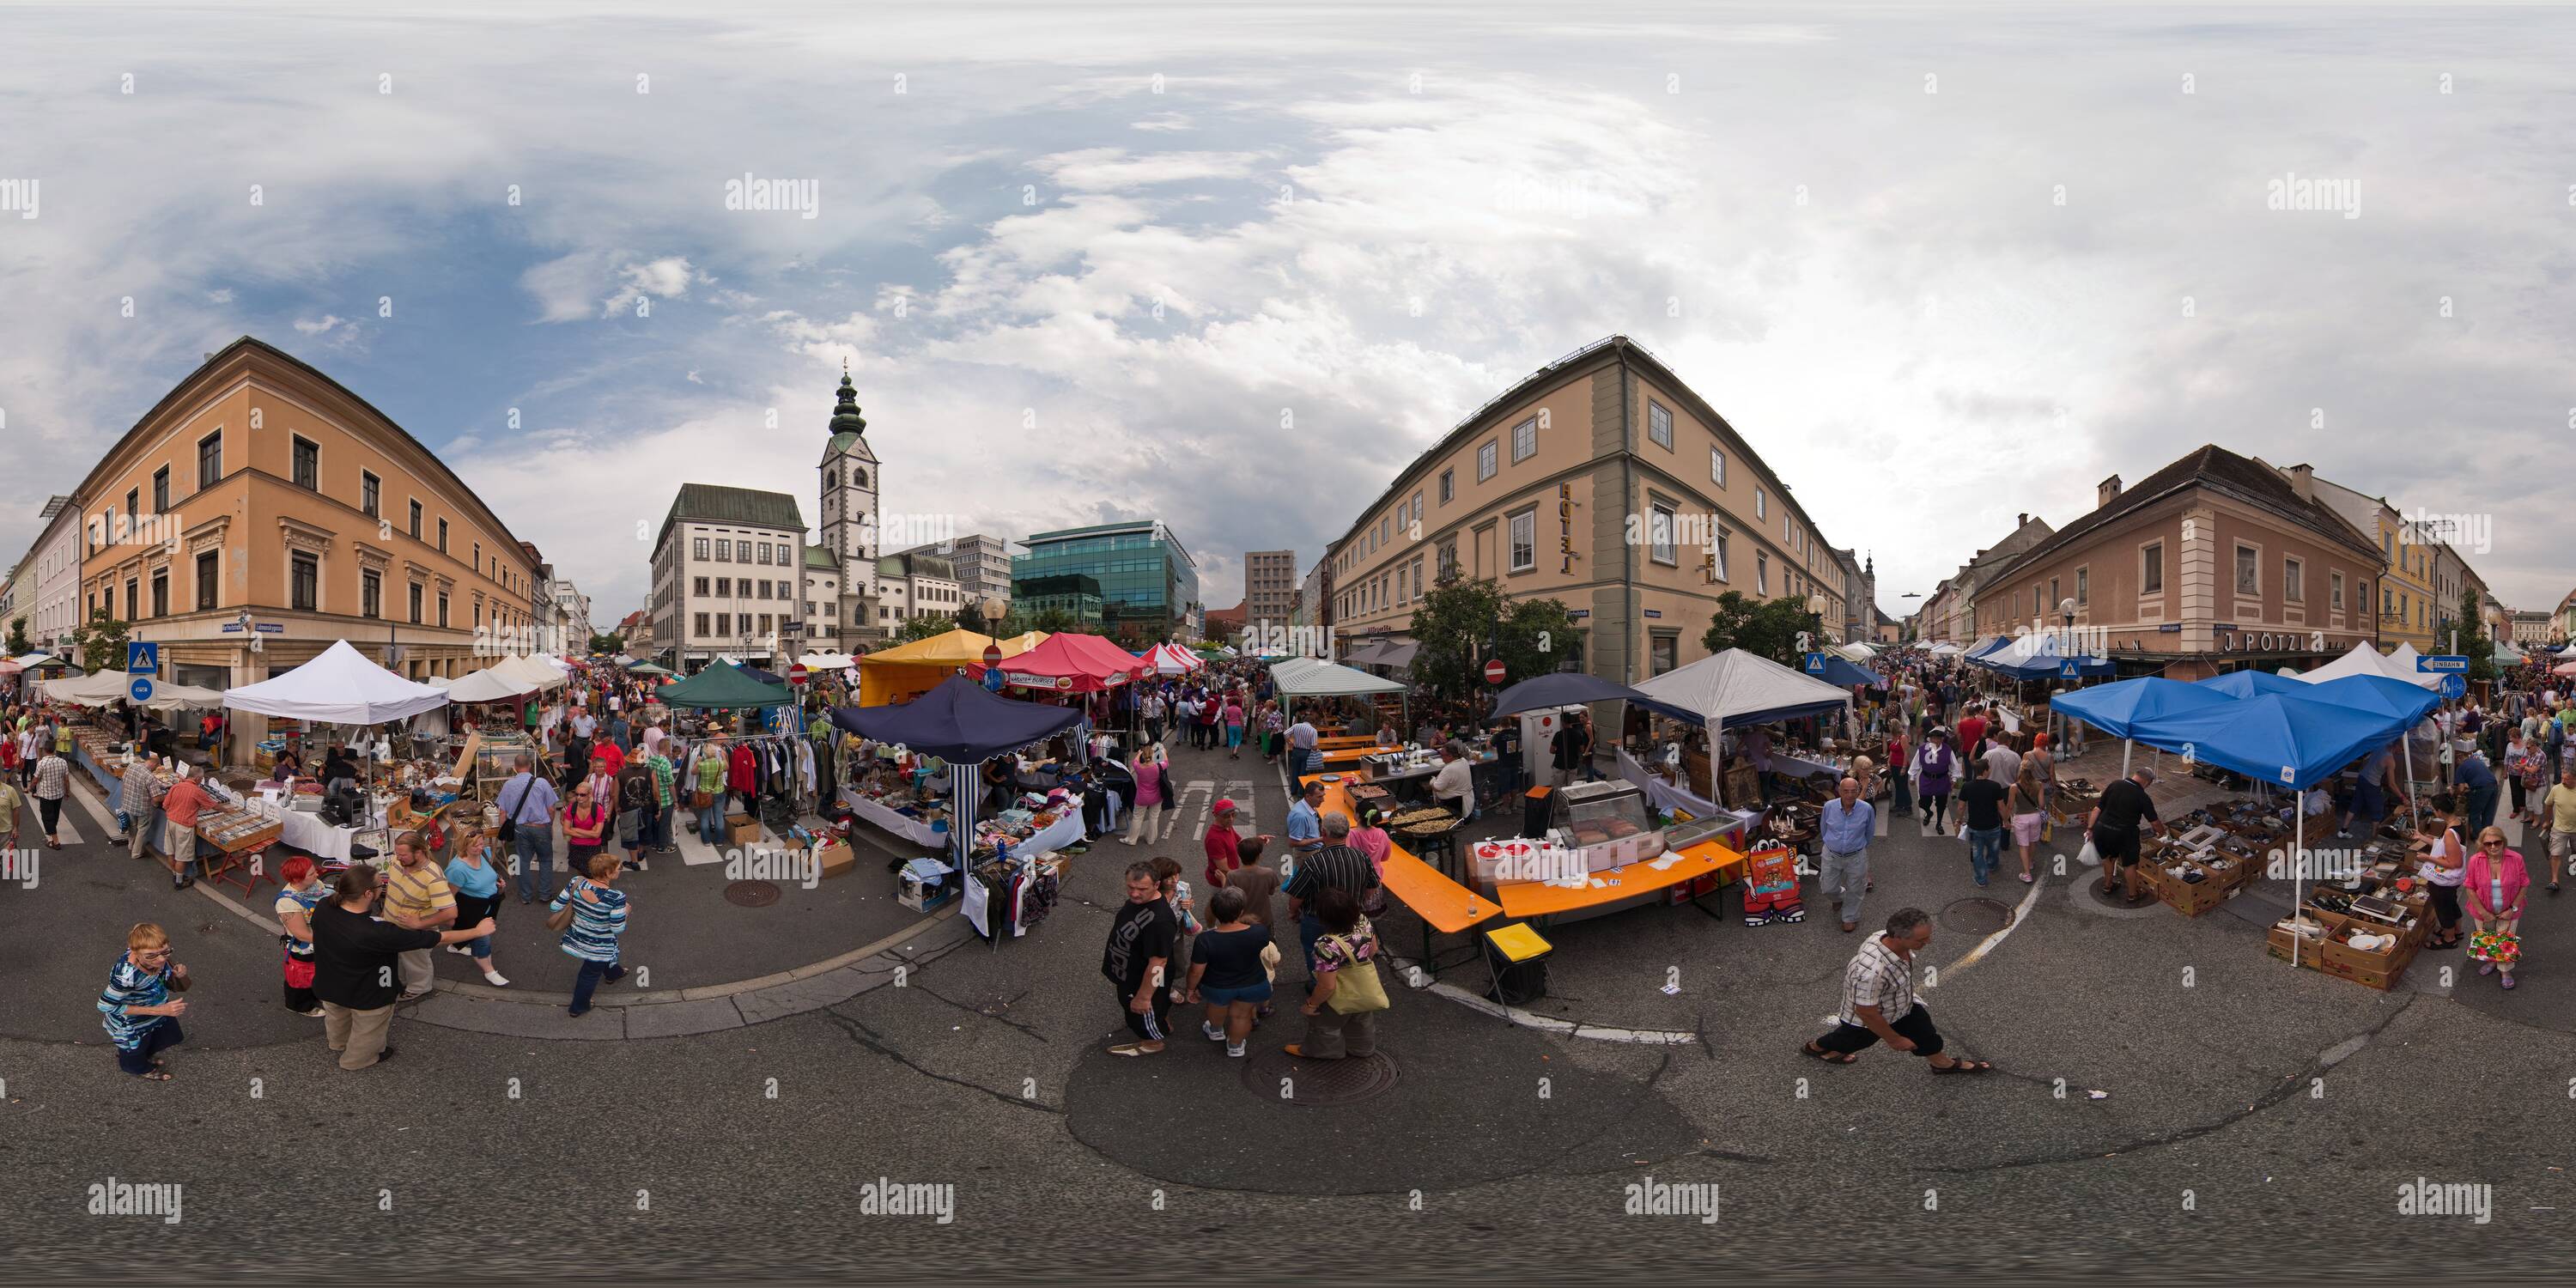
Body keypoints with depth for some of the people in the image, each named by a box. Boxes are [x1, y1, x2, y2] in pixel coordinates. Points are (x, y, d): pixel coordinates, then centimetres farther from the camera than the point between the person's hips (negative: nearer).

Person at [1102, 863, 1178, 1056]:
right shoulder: (1138, 898, -15)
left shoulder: (1159, 922, -43)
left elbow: (1157, 964, -34)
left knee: (1141, 1011, 21)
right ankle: (1165, 1025, 61)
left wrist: (1143, 996, -24)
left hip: (1143, 979, -7)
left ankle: (1151, 1044, 50)